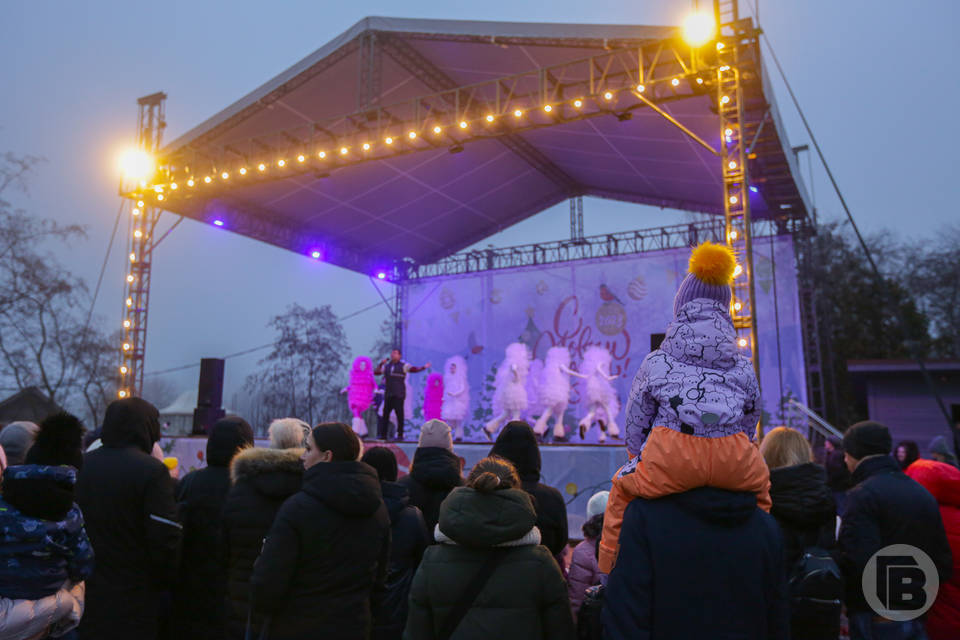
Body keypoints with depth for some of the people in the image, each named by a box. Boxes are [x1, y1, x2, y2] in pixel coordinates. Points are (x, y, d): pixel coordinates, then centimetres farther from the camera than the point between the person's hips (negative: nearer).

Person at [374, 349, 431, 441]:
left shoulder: (403, 366, 2)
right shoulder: (386, 366, 15)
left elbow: (414, 369, -9)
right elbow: (376, 372, 20)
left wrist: (424, 367, -24)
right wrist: (381, 363, 10)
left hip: (399, 395, -4)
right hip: (388, 394, 4)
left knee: (399, 414, -5)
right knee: (385, 414, 3)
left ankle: (400, 435, 0)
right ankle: (383, 434, 9)